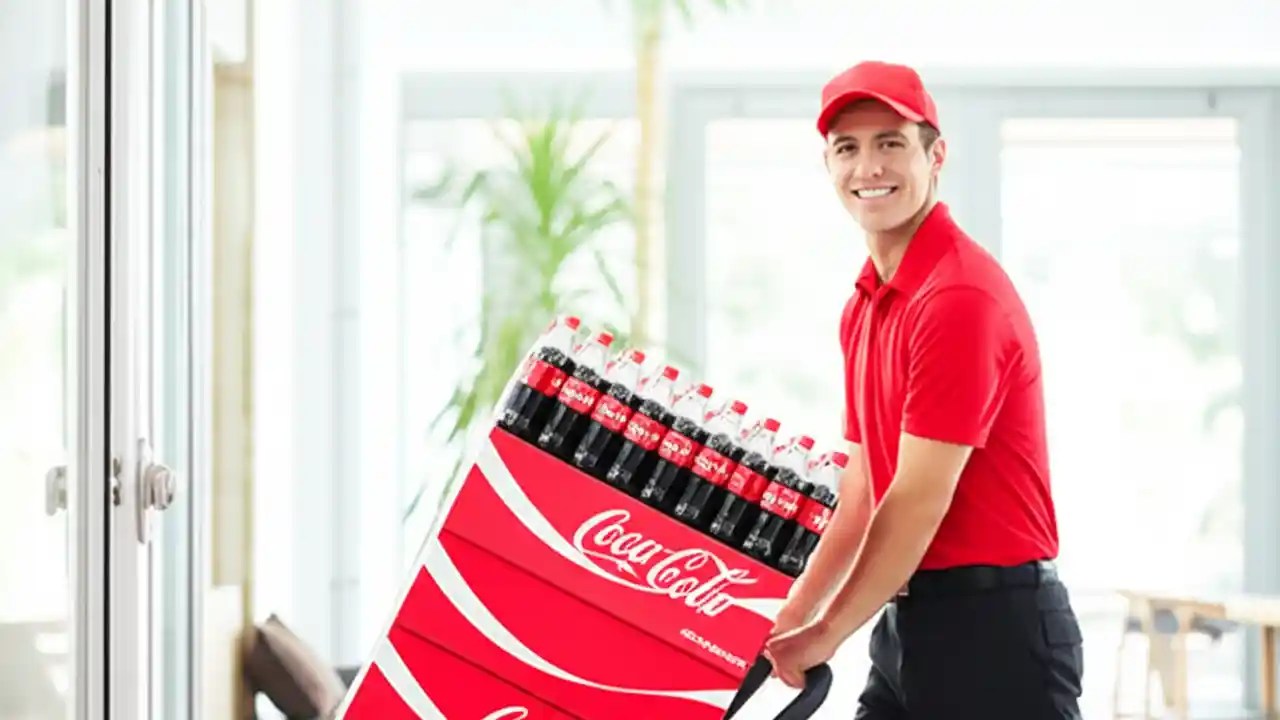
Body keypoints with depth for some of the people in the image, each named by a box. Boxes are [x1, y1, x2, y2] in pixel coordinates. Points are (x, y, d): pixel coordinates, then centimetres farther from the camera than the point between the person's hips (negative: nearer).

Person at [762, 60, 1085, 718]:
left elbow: (920, 499, -17)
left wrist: (827, 633, -10)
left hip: (993, 629, -9)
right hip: (905, 625, 9)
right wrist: (793, 617, 14)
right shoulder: (865, 305, 13)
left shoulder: (960, 296, -16)